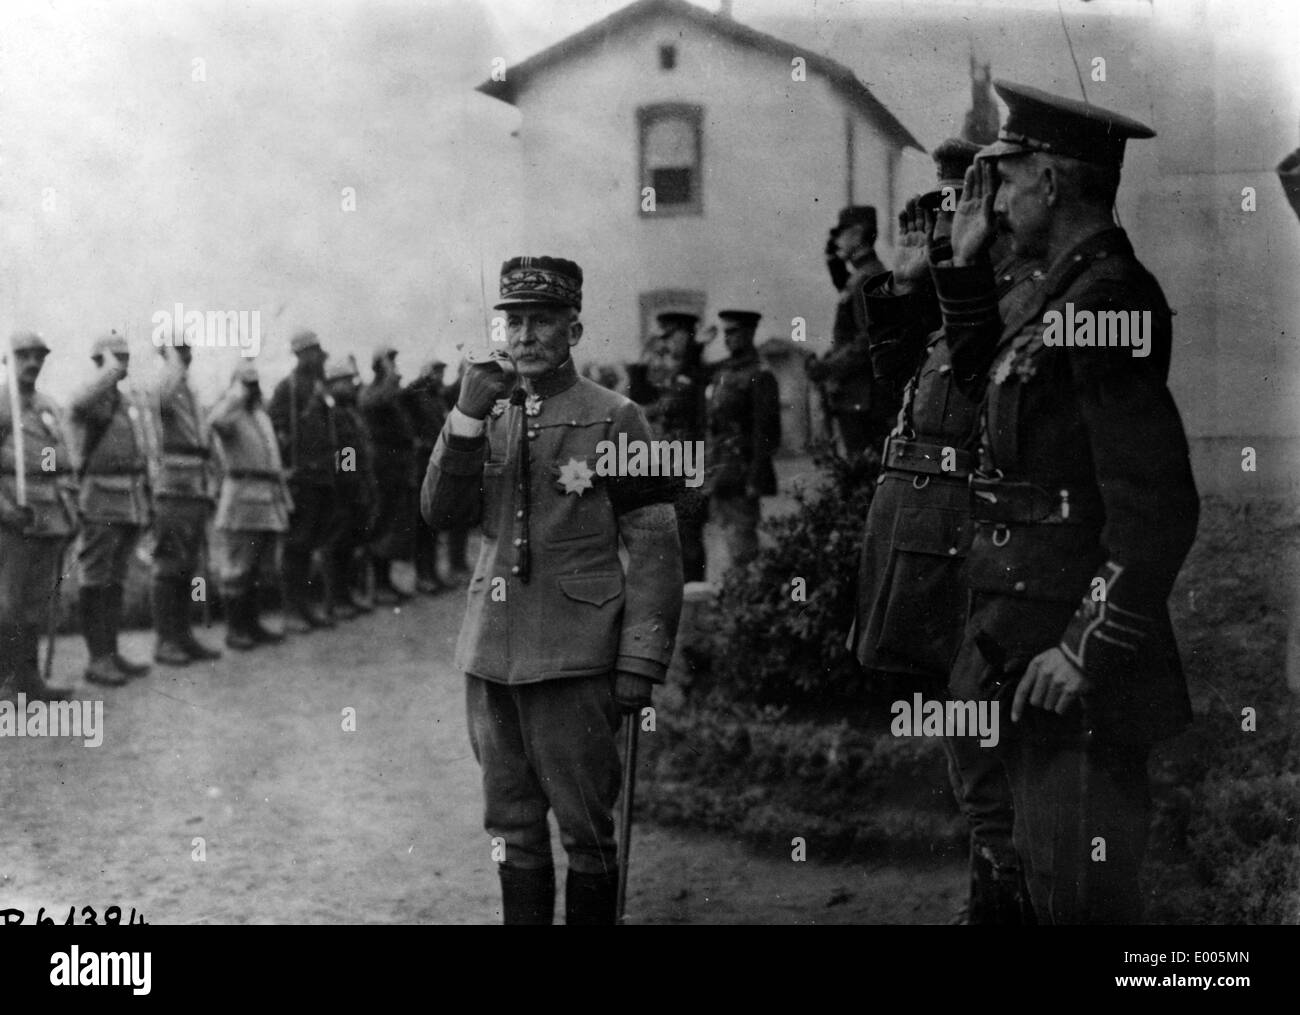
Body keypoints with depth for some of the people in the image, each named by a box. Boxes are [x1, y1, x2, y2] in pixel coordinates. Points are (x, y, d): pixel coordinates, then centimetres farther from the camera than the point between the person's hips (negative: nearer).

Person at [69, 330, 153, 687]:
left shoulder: (132, 404, 18)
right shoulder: (92, 397, -7)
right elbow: (83, 404, -35)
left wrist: (148, 503, 20)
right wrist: (110, 371, -21)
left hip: (132, 502, 8)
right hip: (102, 501, -8)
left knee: (116, 580, 12)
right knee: (96, 581, -4)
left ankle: (112, 653, 17)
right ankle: (98, 658, -2)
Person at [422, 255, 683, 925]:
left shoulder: (612, 419, -3)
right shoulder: (487, 414, 12)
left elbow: (654, 548, -5)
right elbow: (439, 512, 2)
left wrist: (641, 663, -10)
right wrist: (467, 415, -9)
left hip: (575, 662, -5)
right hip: (489, 652, 5)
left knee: (585, 831, 2)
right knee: (512, 827, 12)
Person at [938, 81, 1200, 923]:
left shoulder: (1110, 301, -19)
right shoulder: (1066, 293, 11)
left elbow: (1158, 504, -24)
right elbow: (982, 376, 29)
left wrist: (1089, 648, -23)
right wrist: (967, 261, 16)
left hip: (1079, 669, -10)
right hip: (1034, 647, 10)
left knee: (1080, 894, -2)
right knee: (1051, 882, 19)